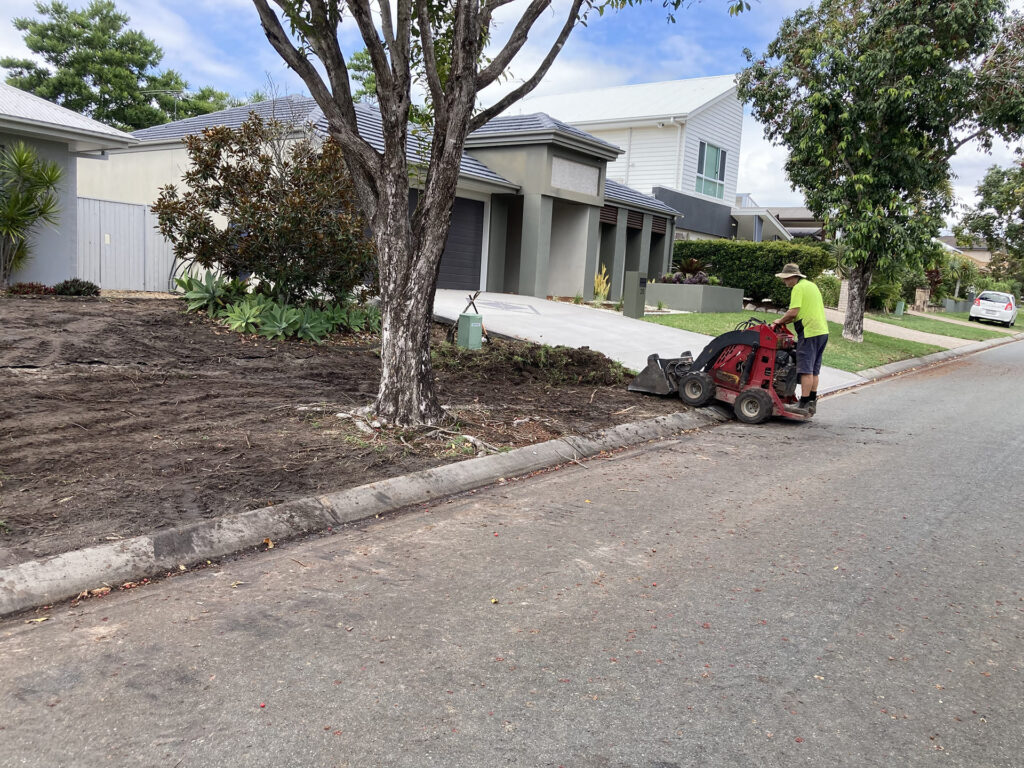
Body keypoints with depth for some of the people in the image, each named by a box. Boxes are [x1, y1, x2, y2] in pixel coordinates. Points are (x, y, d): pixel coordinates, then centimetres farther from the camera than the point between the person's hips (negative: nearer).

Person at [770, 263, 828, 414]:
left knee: (806, 370, -6)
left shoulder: (798, 288, -10)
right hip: (822, 332, 10)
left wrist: (780, 321, -2)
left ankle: (804, 404, -5)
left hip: (809, 333, -9)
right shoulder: (812, 285, 19)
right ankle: (812, 402, 17)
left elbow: (793, 312, -18)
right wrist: (785, 321, 16)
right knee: (814, 370, 13)